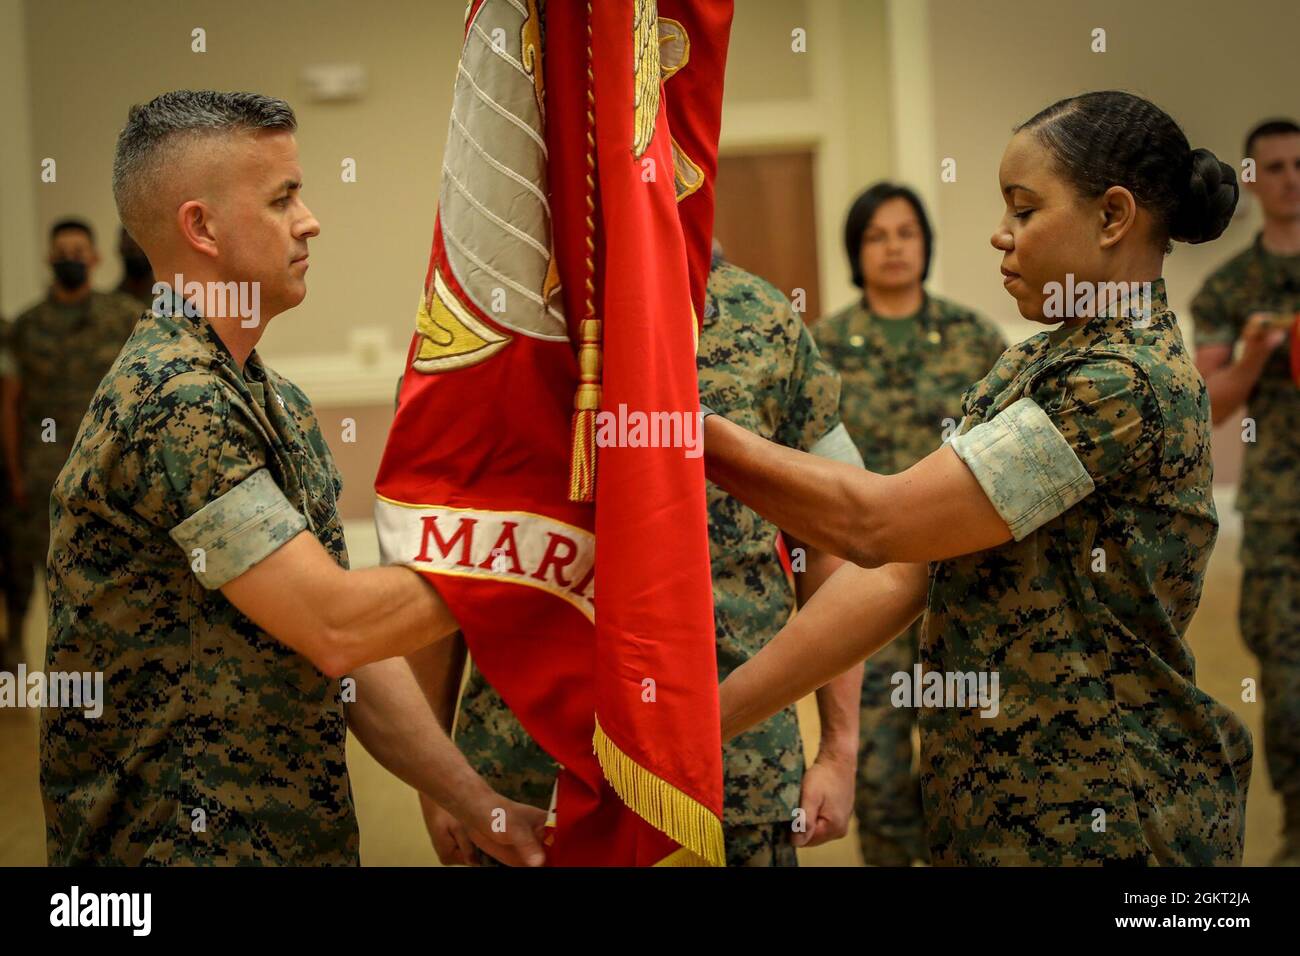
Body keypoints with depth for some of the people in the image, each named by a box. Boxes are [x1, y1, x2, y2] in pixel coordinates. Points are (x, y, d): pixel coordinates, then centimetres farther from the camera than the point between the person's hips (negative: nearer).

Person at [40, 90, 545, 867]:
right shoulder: (172, 402, -19)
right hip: (185, 840, -8)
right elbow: (335, 626, -23)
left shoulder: (279, 404, 11)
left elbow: (351, 650, 10)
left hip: (308, 832, 8)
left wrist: (476, 803, 2)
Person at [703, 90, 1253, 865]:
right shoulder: (1029, 370, 8)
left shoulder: (1130, 383, -19)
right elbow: (898, 574, 2)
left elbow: (873, 523, -22)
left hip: (1104, 819, -8)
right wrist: (716, 713, -4)